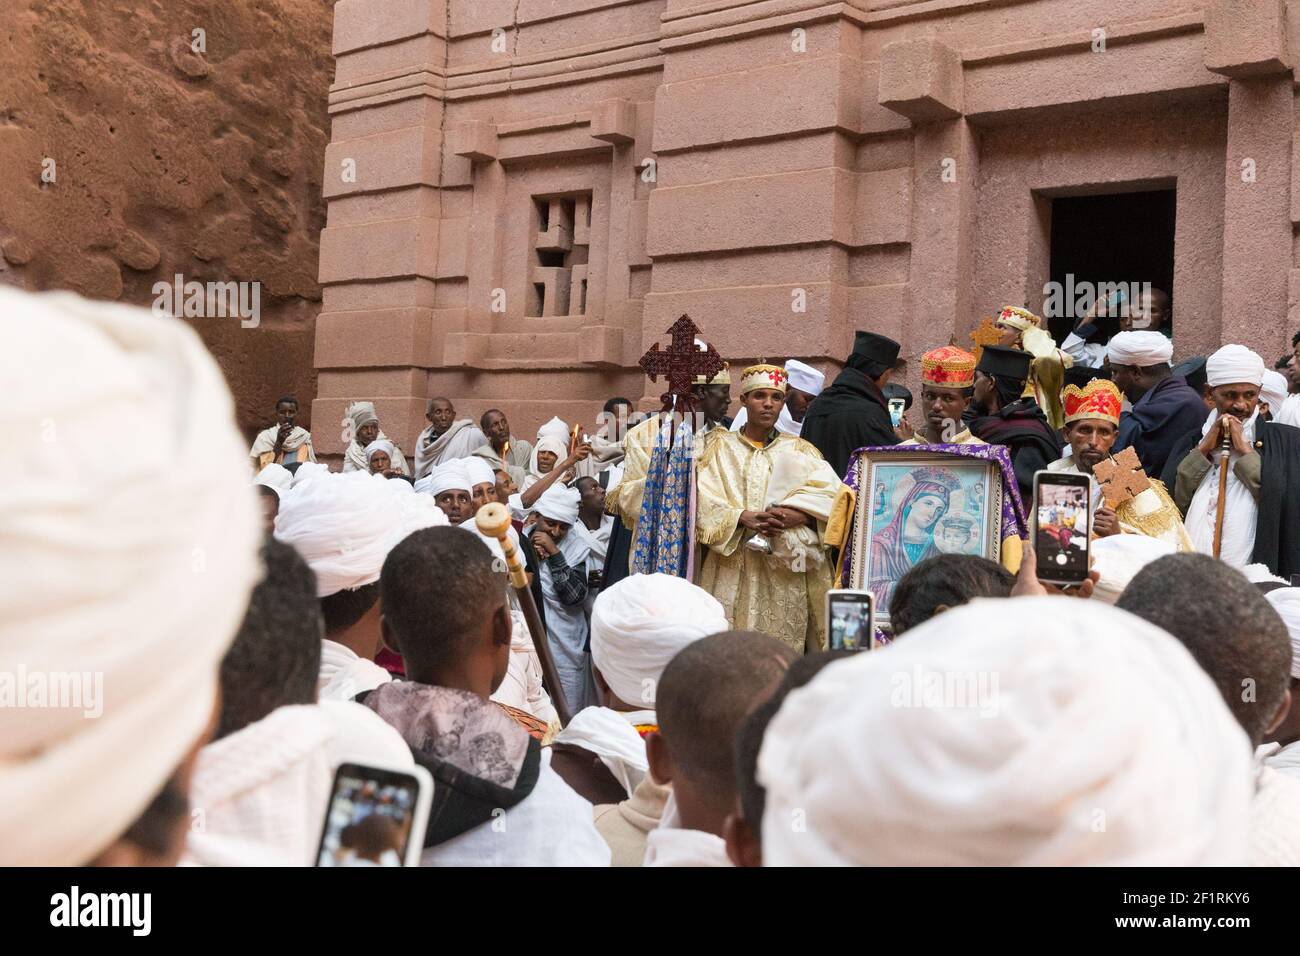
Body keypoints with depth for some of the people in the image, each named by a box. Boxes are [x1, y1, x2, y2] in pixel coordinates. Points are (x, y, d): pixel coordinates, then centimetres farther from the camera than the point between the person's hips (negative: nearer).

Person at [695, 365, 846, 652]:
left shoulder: (799, 450, 14)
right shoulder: (721, 446, 13)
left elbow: (829, 496, -2)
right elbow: (706, 499, -2)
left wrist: (787, 517, -19)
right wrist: (744, 518, -19)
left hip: (786, 569, 0)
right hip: (733, 569, 0)